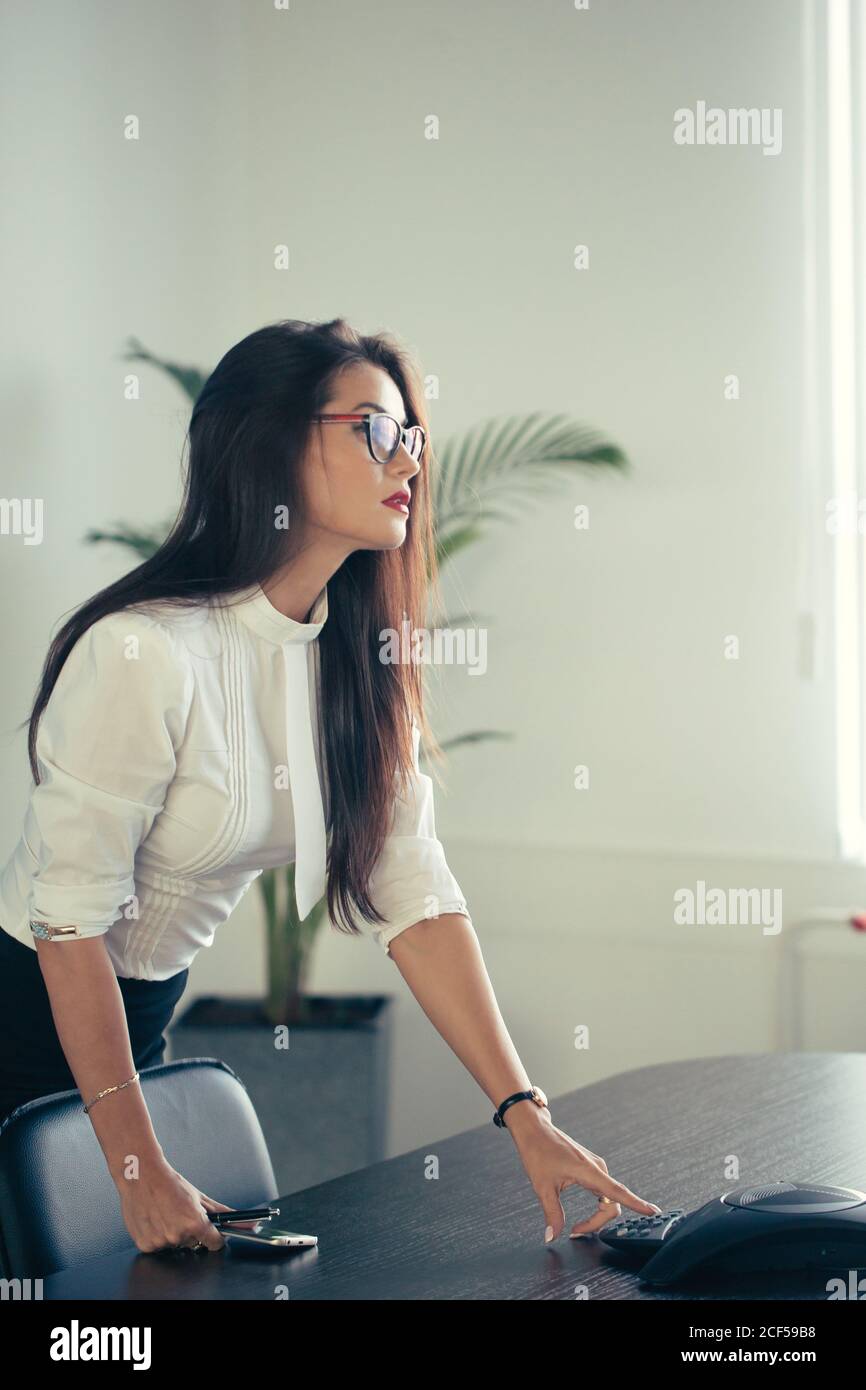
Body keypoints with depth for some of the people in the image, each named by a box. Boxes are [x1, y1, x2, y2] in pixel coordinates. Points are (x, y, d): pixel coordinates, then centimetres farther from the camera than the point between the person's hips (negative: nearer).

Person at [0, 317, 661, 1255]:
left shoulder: (357, 658, -4)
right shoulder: (145, 651, -27)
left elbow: (415, 896, -7)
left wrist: (528, 1117, -14)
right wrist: (141, 1170, -21)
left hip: (150, 1012, 7)